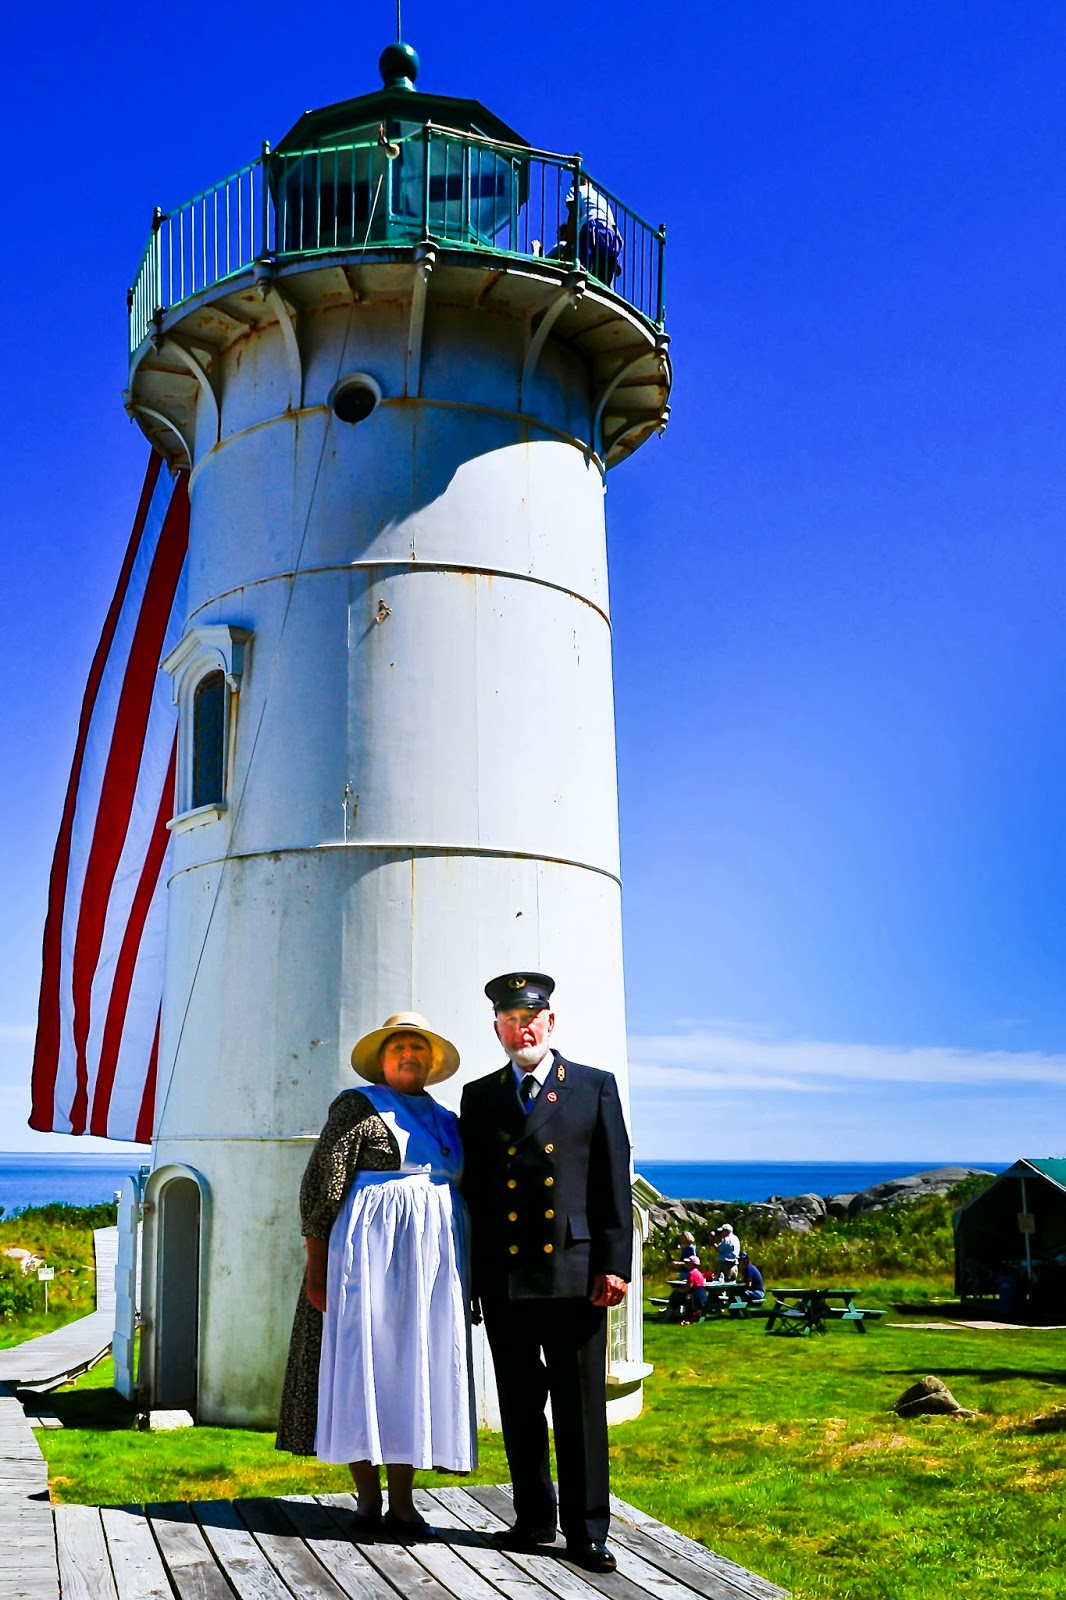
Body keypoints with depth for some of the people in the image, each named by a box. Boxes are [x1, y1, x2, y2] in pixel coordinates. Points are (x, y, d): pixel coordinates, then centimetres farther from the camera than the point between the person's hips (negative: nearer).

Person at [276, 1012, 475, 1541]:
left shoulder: (445, 1120, 16)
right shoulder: (358, 1106, -2)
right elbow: (320, 1187, -7)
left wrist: (461, 1276, 15)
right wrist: (316, 1267, -11)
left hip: (434, 1260, 6)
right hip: (371, 1254, -6)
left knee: (417, 1372, 7)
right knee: (366, 1364, -2)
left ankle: (401, 1503, 14)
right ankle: (367, 1501, 9)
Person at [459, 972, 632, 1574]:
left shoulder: (595, 1088, 5)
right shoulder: (479, 1096, 11)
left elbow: (615, 1183, 2)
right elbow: (473, 1188, 11)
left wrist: (614, 1264, -5)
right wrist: (471, 1271, 6)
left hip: (574, 1271, -2)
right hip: (503, 1277, 3)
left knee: (582, 1407, 3)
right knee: (519, 1406, 11)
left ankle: (587, 1532, 13)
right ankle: (535, 1518, 25)